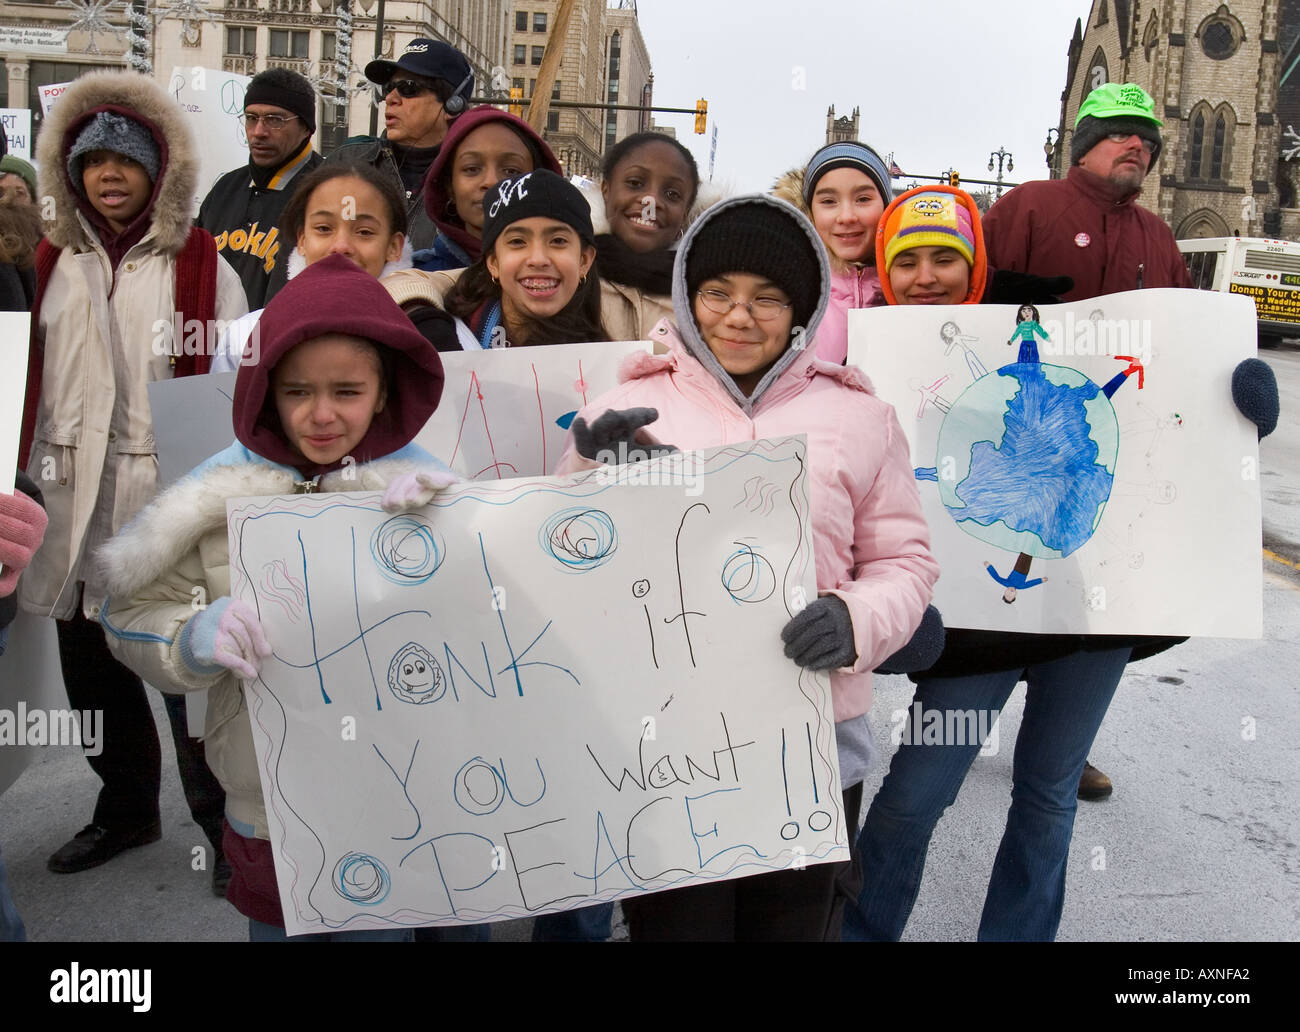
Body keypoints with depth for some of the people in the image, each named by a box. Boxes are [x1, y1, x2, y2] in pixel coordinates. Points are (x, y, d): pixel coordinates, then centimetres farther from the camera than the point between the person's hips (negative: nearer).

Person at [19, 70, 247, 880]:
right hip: (77, 501, 5)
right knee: (92, 670, 14)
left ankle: (223, 823, 16)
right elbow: (33, 379, 16)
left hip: (170, 498, -5)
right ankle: (126, 811, 34)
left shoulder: (202, 265, -2)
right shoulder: (56, 262, 12)